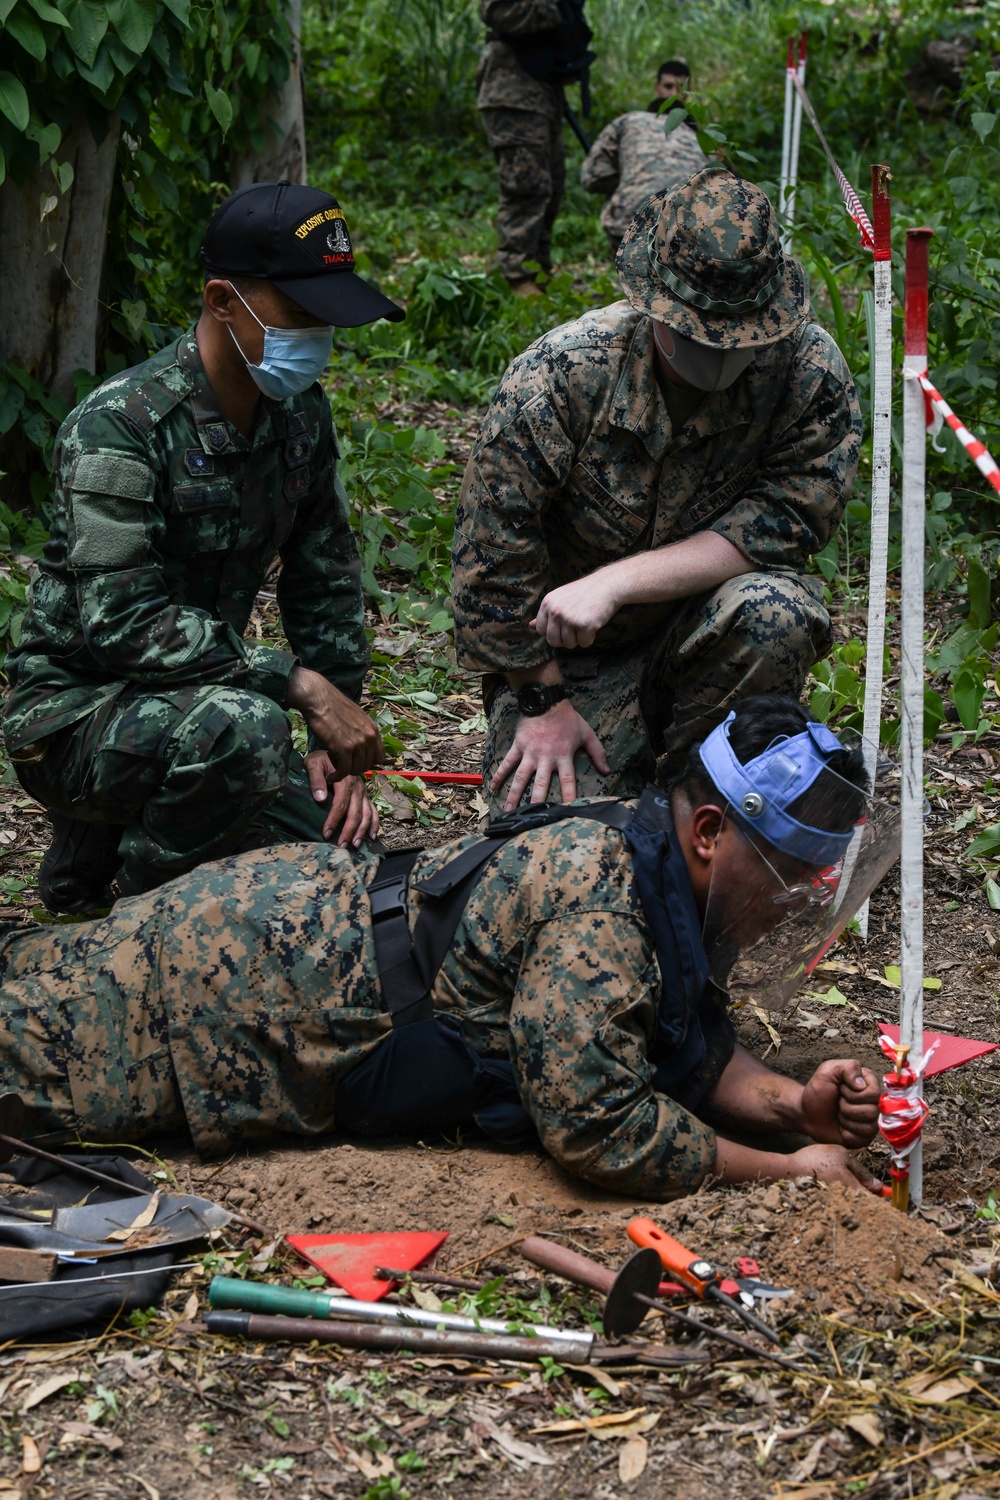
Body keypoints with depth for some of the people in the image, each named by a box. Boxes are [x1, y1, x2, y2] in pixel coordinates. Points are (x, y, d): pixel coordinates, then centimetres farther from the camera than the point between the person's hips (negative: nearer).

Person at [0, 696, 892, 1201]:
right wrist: (788, 1171, -26)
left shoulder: (661, 866, -1)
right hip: (243, 972, -9)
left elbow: (697, 1048, 9)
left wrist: (793, 1103, -9)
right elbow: (596, 1127, -32)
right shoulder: (601, 909, -31)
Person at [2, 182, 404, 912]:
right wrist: (300, 683, -29)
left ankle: (118, 835, 17)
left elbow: (328, 582, 9)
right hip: (75, 709, -7)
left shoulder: (301, 413, 1)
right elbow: (120, 624, -29)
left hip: (200, 697, 8)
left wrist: (339, 743, 0)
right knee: (239, 726, -36)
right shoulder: (119, 427, -22)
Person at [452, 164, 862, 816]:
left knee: (774, 611, -33)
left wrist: (614, 582, -29)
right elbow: (495, 559, -12)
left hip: (706, 632, 1)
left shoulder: (812, 369, -17)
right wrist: (543, 700, -9)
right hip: (575, 660, -1)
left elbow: (787, 519, -20)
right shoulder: (557, 375, -20)